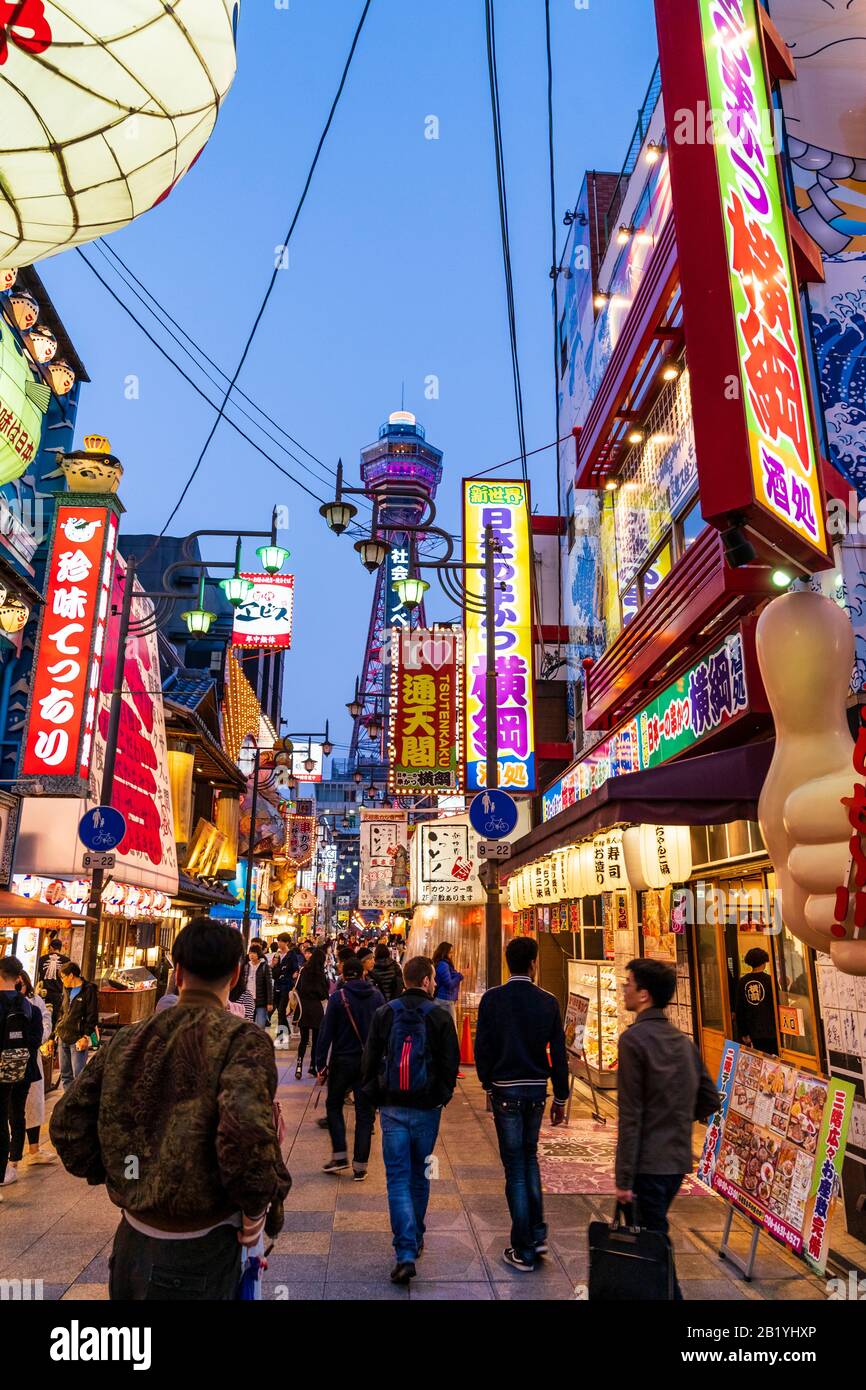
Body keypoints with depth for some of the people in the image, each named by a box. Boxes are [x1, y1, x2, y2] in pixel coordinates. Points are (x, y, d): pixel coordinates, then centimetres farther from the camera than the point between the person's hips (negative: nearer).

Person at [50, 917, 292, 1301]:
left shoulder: (129, 1038, 0)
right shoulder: (242, 1039, -17)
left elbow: (67, 1121, 4)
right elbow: (246, 1131, -31)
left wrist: (117, 1178, 12)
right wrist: (258, 1209, -15)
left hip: (131, 1235, 5)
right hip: (198, 1247, -5)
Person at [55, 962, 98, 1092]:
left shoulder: (88, 990, -9)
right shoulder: (67, 990, 14)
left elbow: (92, 1016, -12)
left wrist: (86, 1037, -17)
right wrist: (57, 1031, 14)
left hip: (78, 1040, -8)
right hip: (63, 1038, 8)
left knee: (78, 1076, -8)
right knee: (65, 1075, 13)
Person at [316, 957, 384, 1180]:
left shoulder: (337, 998, -10)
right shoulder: (377, 997, 0)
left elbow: (326, 1033, -9)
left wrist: (321, 1065, -4)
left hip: (343, 1061, -2)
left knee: (334, 1106, 17)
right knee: (365, 1113, 9)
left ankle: (339, 1156, 10)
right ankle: (360, 1166, 9)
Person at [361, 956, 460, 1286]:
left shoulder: (384, 1014, -3)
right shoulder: (439, 1017, -8)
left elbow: (369, 1059, 1)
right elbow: (451, 1063, -4)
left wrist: (374, 1095, 12)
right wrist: (443, 1096, 11)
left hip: (392, 1107, 0)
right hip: (427, 1108, 0)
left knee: (398, 1178, 3)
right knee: (420, 1175, 18)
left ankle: (406, 1253, -6)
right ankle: (415, 1240, 33)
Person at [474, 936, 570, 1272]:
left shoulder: (492, 999, -10)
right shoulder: (547, 1002, -4)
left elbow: (482, 1047, -7)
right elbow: (558, 1054, -1)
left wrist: (488, 1083, 9)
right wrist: (560, 1098, 8)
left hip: (505, 1090, -3)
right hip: (537, 1090, 3)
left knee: (515, 1168, 6)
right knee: (529, 1157, 22)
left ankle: (524, 1251, 12)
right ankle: (537, 1234, 20)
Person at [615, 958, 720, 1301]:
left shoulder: (634, 1038, -16)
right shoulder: (684, 1041, 6)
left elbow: (630, 1115, -17)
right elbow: (710, 1100, 13)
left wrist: (623, 1178, -13)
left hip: (648, 1163, -8)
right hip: (679, 1160, 8)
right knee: (652, 1235, 23)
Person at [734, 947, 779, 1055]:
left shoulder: (742, 981, 2)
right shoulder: (769, 980, -9)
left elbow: (738, 1009, 5)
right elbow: (776, 1005, -7)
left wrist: (743, 1033, 11)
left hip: (753, 1031, 3)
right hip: (771, 1030, -3)